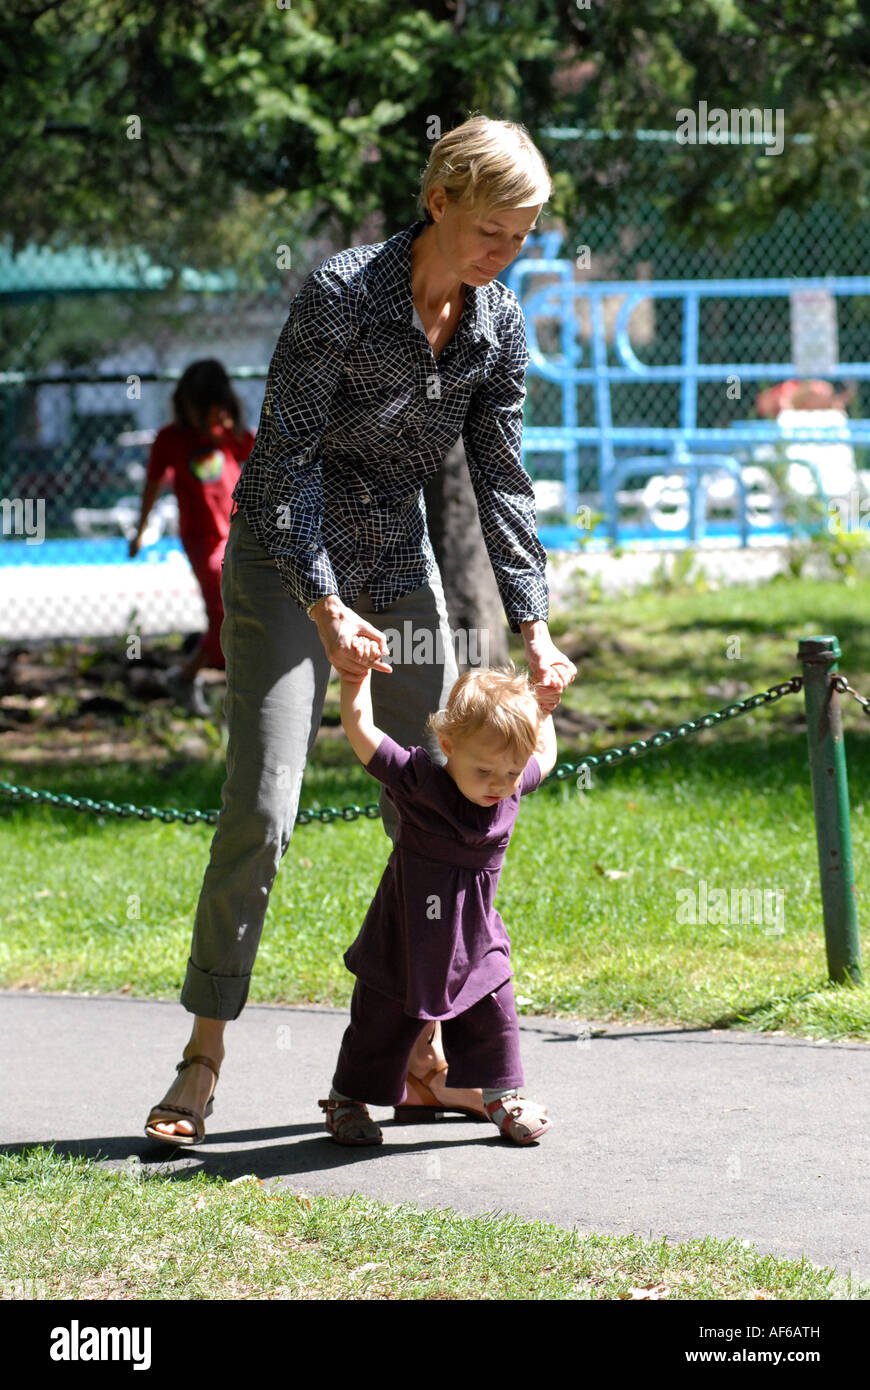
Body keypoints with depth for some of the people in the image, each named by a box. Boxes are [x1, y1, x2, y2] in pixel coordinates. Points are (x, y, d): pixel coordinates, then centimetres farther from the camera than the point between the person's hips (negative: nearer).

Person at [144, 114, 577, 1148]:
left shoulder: (499, 324, -1)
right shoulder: (340, 294, -19)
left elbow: (498, 481, 4)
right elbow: (283, 459, -19)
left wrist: (532, 628, -3)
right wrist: (327, 610, -26)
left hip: (401, 571, 6)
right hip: (286, 563, -6)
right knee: (259, 809, -12)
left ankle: (425, 1061, 13)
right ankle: (203, 1060, -4)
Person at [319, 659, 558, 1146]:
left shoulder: (513, 788, -8)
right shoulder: (418, 781, -22)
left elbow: (546, 755, 16)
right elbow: (360, 729, -24)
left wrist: (541, 707, 12)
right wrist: (358, 673, -26)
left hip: (476, 946, 4)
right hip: (404, 943, -3)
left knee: (495, 1019, 7)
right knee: (381, 1028, 9)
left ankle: (504, 1094, 28)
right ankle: (347, 1099, 26)